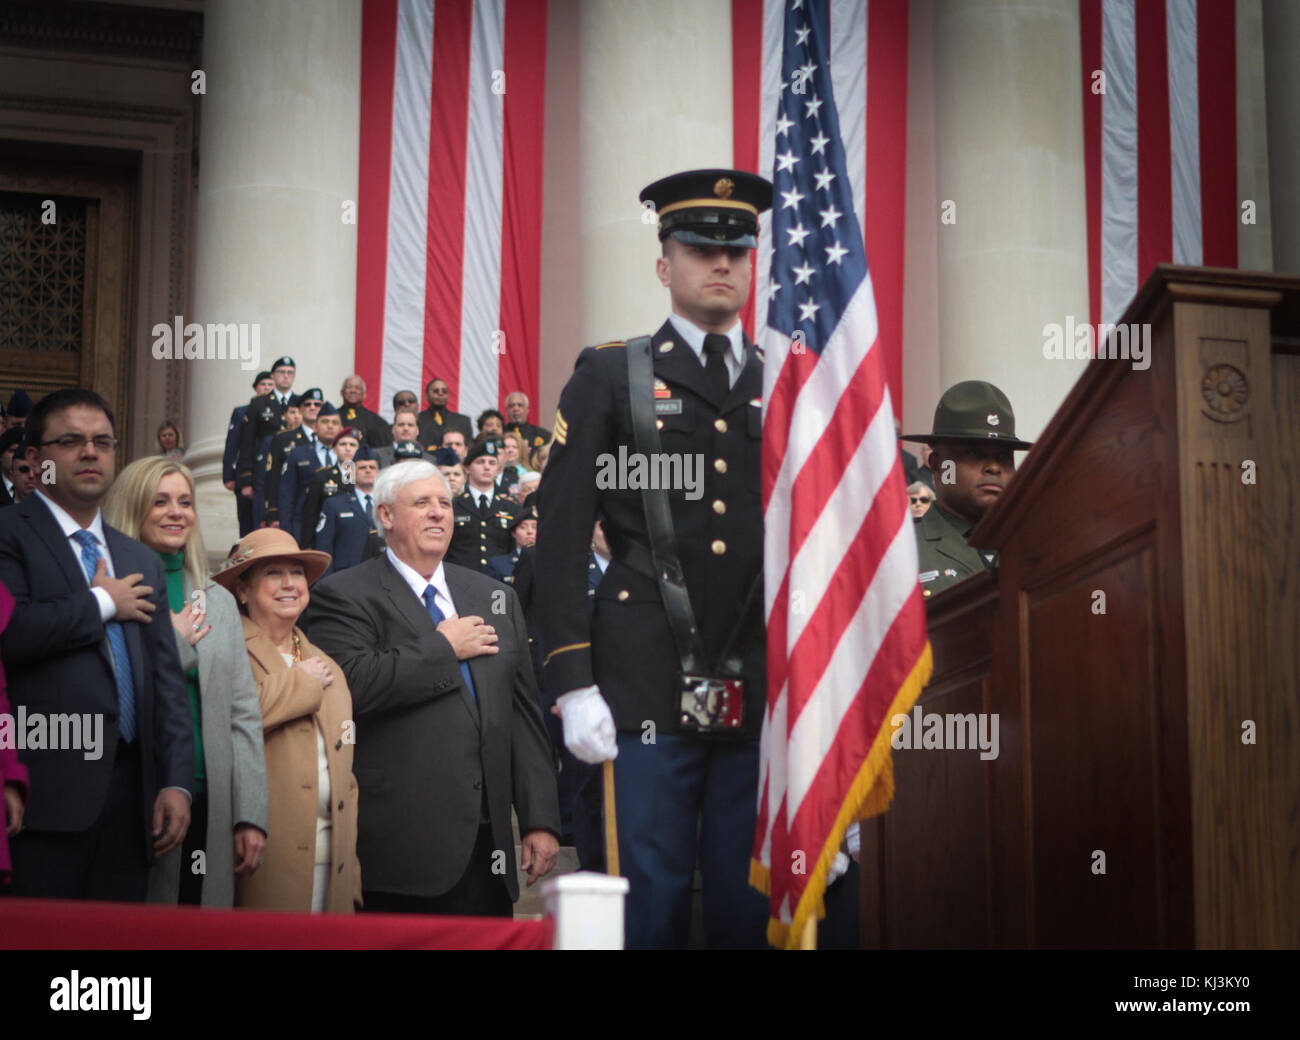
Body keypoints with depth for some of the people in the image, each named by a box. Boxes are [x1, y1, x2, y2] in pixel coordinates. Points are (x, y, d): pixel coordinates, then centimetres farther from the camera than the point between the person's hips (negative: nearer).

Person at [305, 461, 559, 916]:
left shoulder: (494, 597, 18)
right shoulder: (344, 596, 0)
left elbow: (524, 714, 16)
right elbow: (353, 686, -20)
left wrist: (540, 820, 9)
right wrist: (444, 648, -9)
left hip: (486, 840, 5)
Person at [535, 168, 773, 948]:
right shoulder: (609, 377, 5)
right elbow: (561, 538, 0)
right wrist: (572, 684, -7)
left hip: (765, 694, 3)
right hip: (651, 688, -2)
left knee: (750, 908, 5)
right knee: (654, 902, 0)